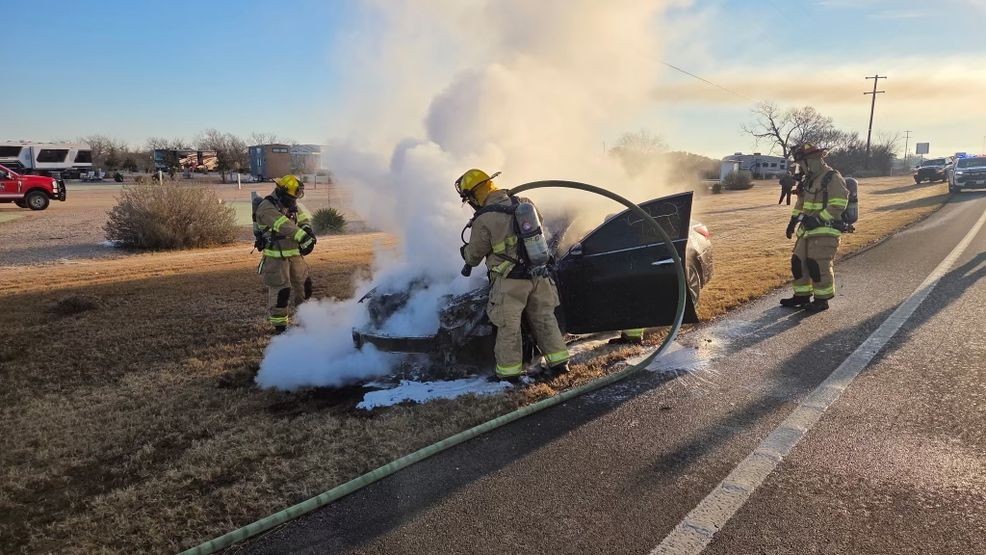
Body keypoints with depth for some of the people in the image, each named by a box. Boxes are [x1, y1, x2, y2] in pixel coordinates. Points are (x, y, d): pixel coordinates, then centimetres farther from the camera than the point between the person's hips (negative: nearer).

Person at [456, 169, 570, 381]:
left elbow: (474, 255, -1)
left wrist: (465, 252, 21)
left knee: (508, 326, 6)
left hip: (510, 281, -6)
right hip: (538, 275, 6)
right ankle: (558, 361, 22)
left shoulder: (484, 219, -13)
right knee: (544, 318, 17)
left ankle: (509, 370, 15)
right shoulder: (525, 203, 4)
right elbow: (538, 228, 20)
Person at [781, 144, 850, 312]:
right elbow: (800, 203, 25)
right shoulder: (809, 180, 15)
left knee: (819, 266, -7)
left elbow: (838, 205, -19)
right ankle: (802, 296, 21)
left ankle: (822, 300, 5)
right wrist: (793, 221, 16)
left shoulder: (833, 178, -12)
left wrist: (818, 219, -23)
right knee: (798, 262, 9)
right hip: (808, 230, 9)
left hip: (825, 231, -9)